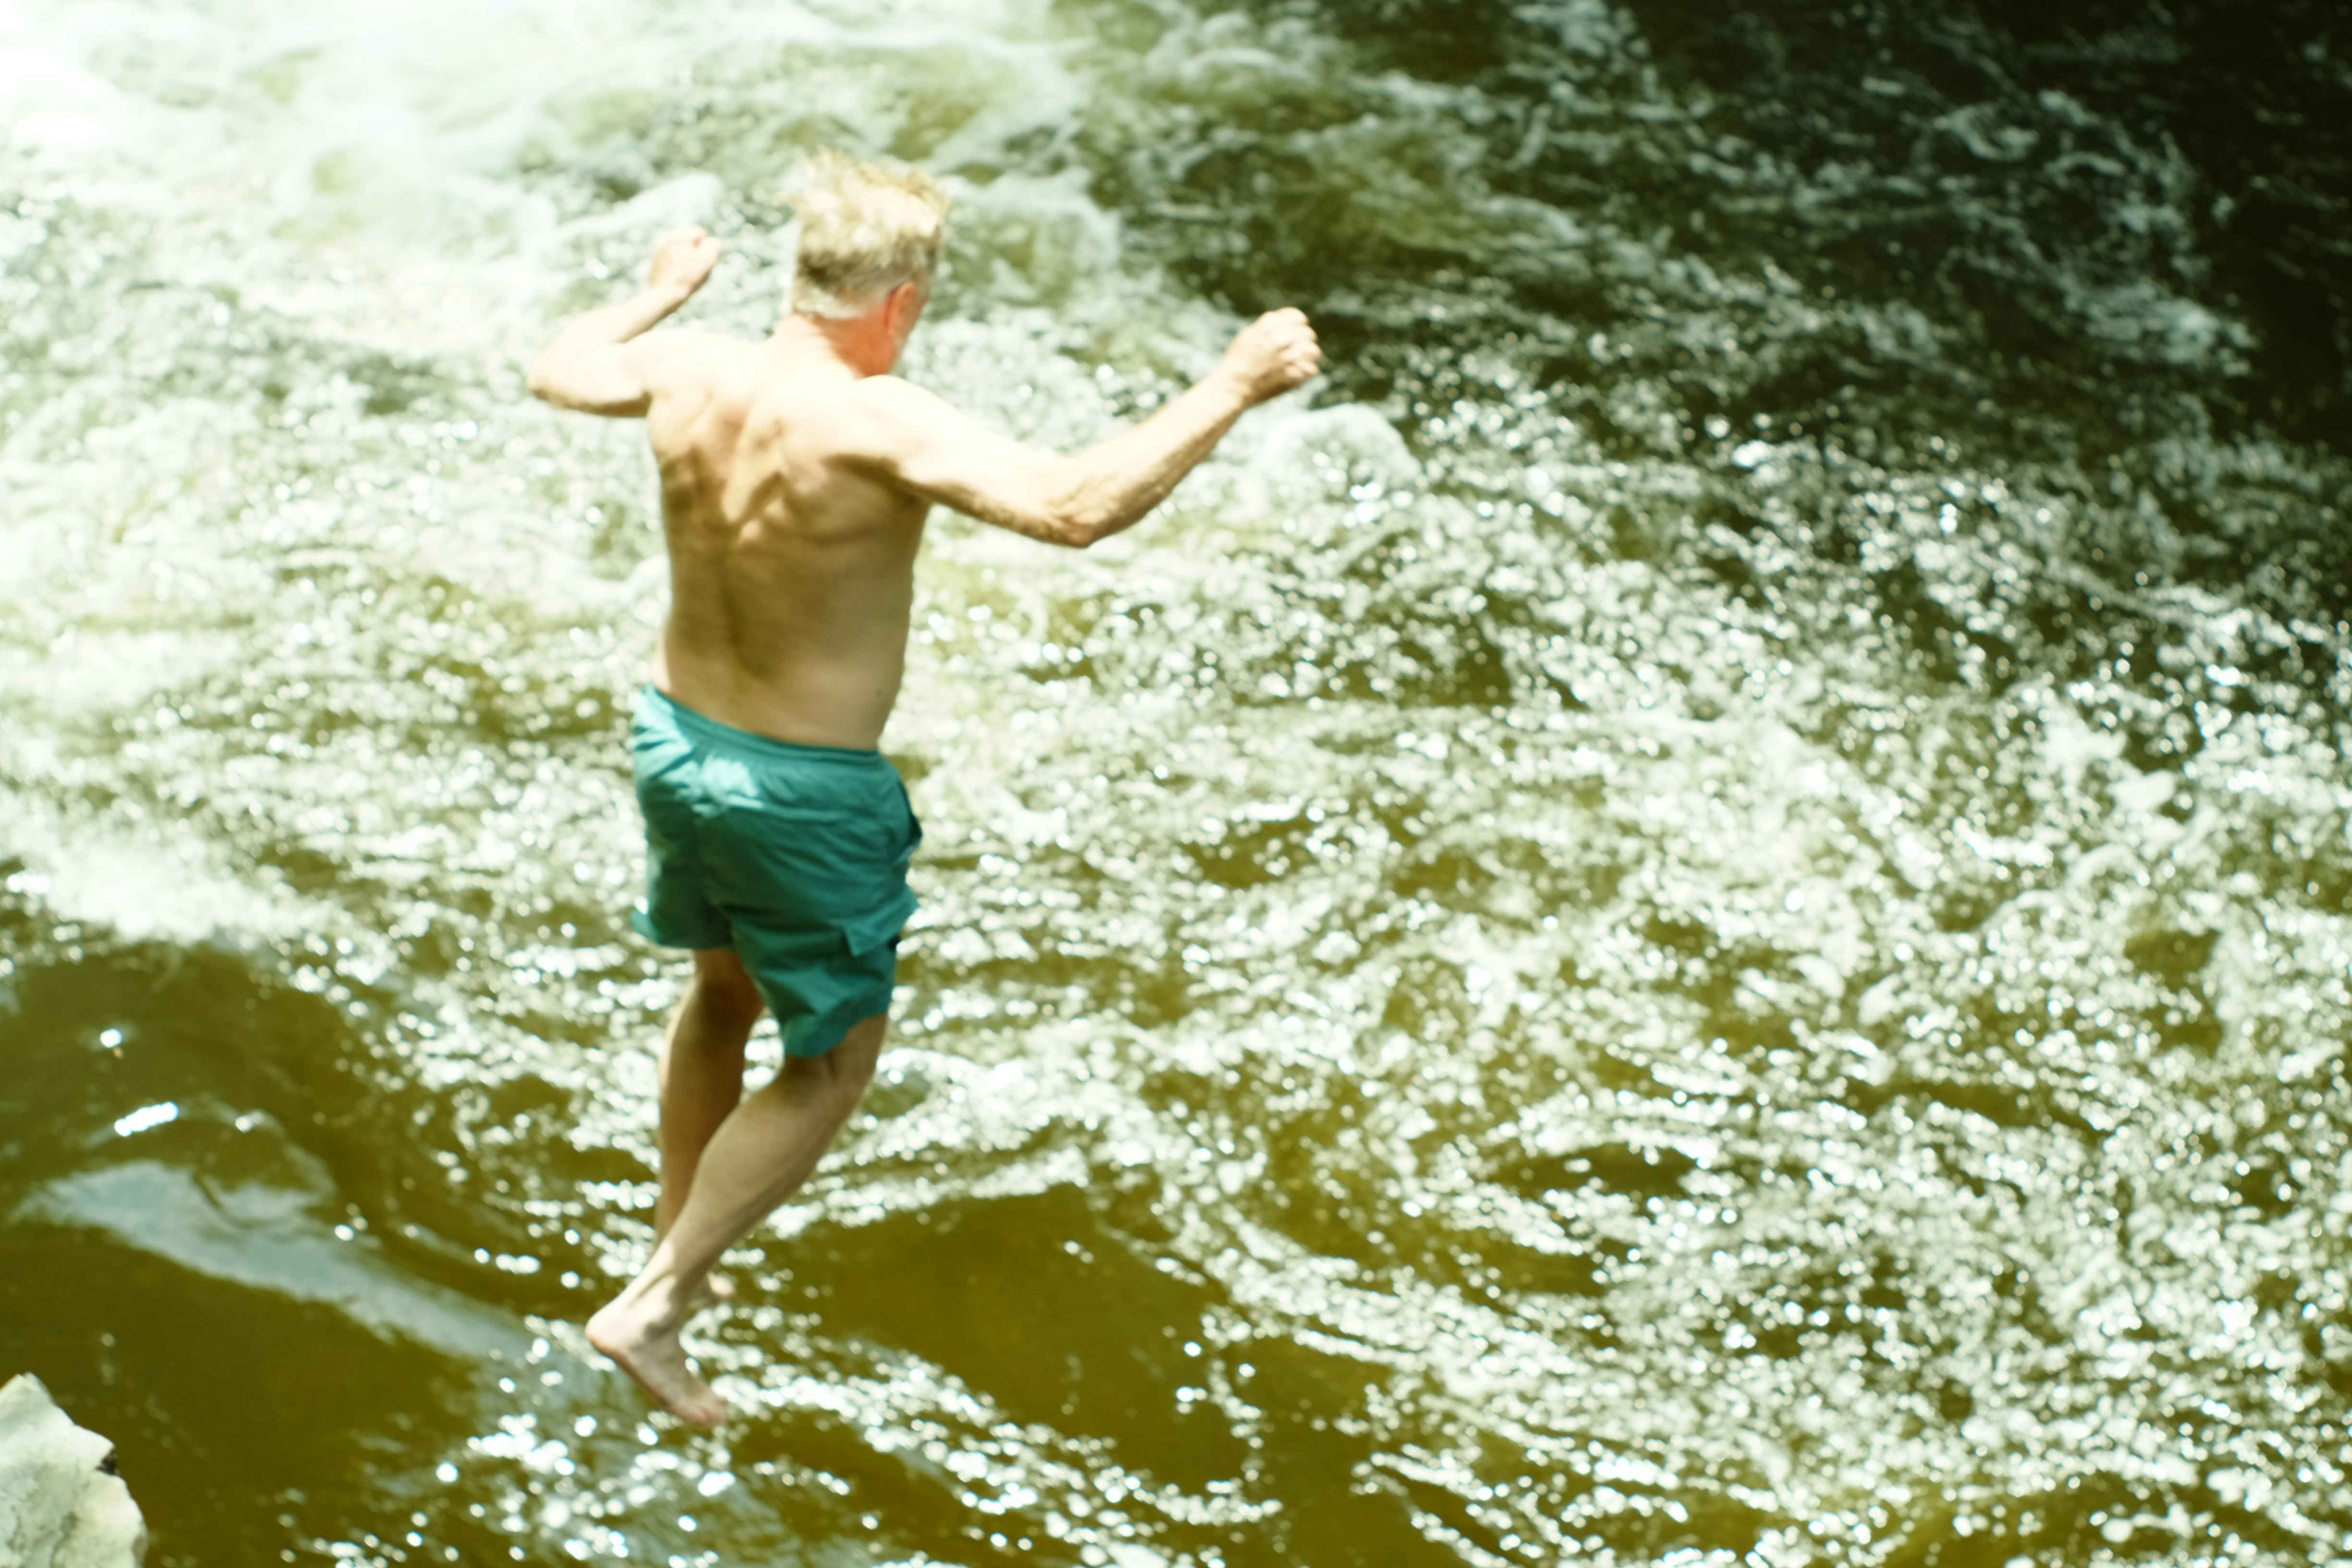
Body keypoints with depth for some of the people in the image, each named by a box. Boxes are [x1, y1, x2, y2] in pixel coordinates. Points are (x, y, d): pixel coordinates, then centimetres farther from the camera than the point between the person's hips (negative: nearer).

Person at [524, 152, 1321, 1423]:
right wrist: (1234, 389, -30)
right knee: (829, 1068, 13)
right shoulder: (876, 426, -29)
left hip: (676, 740, 7)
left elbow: (559, 371, 14)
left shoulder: (689, 374, -9)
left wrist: (663, 291, 32)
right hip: (806, 791, -7)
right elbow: (1073, 507, -40)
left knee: (725, 986, 32)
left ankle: (678, 1246, 49)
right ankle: (650, 1308, 11)